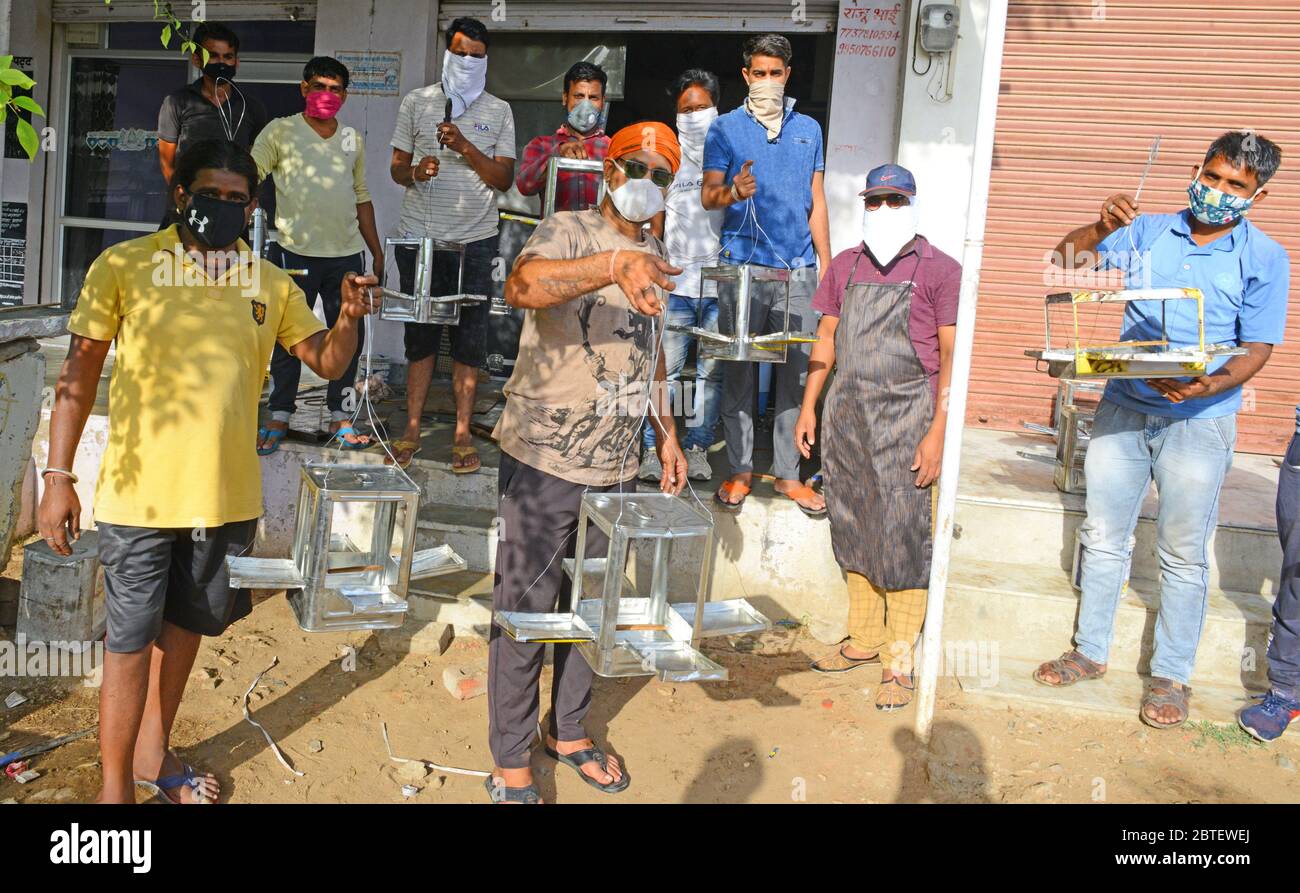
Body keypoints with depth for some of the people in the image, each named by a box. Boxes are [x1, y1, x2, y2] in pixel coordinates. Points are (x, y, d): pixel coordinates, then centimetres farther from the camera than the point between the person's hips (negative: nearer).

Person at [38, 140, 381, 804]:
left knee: (185, 625, 19)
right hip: (139, 494, -4)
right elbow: (80, 372, -4)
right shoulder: (125, 266, -4)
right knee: (131, 642, 4)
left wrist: (349, 315, -14)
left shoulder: (270, 284, 6)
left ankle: (153, 750, 40)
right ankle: (115, 784, 23)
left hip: (228, 495, 4)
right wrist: (58, 476, -8)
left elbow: (328, 362, 7)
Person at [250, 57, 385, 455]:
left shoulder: (352, 139, 14)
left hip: (346, 255, 4)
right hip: (296, 253, -4)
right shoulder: (281, 131, 0)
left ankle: (340, 416, 20)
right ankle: (280, 418, 16)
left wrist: (377, 252, 18)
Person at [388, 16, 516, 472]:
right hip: (420, 236, 0)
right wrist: (414, 172, -15)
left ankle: (462, 435, 8)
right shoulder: (416, 102, 7)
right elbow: (397, 166, 8)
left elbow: (504, 178, 0)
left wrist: (466, 147, -15)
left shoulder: (499, 111, 7)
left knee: (469, 339, 1)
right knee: (420, 334, 5)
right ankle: (412, 429, 13)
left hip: (475, 240, 0)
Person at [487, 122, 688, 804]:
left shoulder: (655, 256, 12)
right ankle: (510, 764, 18)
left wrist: (666, 432, 22)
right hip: (545, 463, -7)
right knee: (525, 611, 3)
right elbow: (521, 286, -36)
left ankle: (569, 732, 36)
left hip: (617, 466, 7)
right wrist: (615, 265, -50)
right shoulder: (568, 232, -12)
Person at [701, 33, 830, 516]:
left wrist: (826, 266, 11)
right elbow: (708, 196, 1)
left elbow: (816, 202, 16)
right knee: (738, 371, 0)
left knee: (796, 372, 2)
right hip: (743, 265, -2)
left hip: (798, 270, 2)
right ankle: (740, 471, 11)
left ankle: (788, 473, 11)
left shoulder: (808, 129, 15)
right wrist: (733, 192, -22)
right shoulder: (726, 128, 7)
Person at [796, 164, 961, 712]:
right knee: (853, 531, 12)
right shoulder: (845, 267, 12)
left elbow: (951, 358, -7)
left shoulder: (939, 271, -3)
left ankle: (898, 662, 5)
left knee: (905, 539, -4)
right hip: (846, 416, 5)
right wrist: (808, 407, 9)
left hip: (906, 419, -5)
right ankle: (864, 640, 27)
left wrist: (937, 433, -14)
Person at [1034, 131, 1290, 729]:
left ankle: (1171, 677, 18)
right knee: (1102, 538, 10)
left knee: (1183, 555, 5)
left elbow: (1258, 348, -4)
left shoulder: (1264, 258, -1)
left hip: (1199, 421, -3)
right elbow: (1065, 262, 6)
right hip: (1123, 408, 3)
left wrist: (1209, 386, -24)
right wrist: (1101, 227, -14)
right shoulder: (1146, 233, 5)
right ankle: (1090, 652, 25)